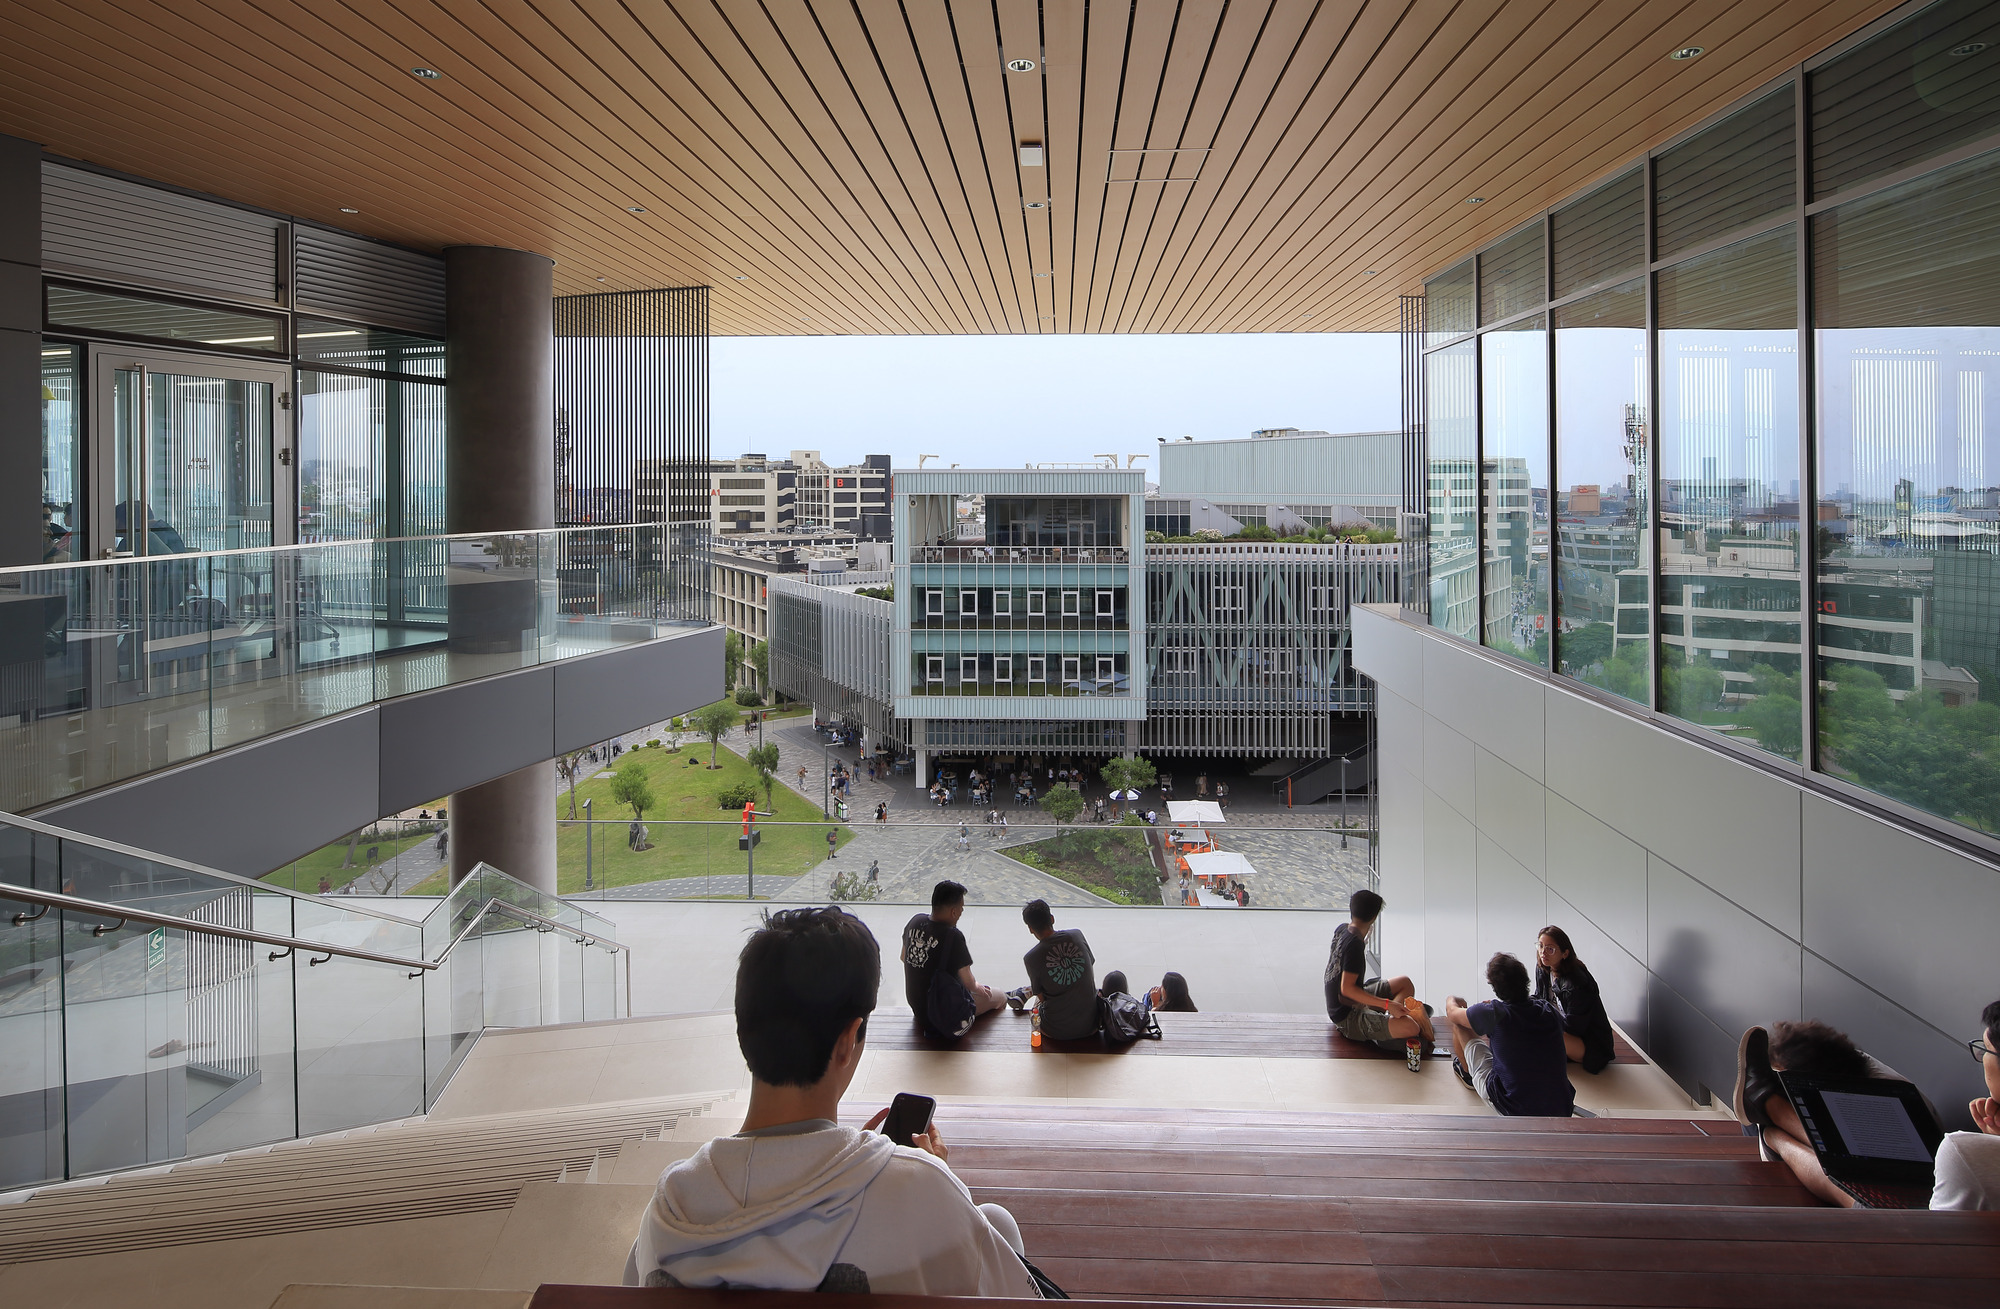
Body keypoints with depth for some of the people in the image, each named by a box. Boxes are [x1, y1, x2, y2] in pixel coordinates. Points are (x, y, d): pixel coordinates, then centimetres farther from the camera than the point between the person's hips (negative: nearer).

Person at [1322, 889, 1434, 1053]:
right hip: (1347, 1017, -11)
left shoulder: (1342, 929, 4)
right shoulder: (1354, 944, -25)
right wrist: (1387, 1004, -29)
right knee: (1410, 1027, -32)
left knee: (1405, 984, 19)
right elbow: (1347, 988, -29)